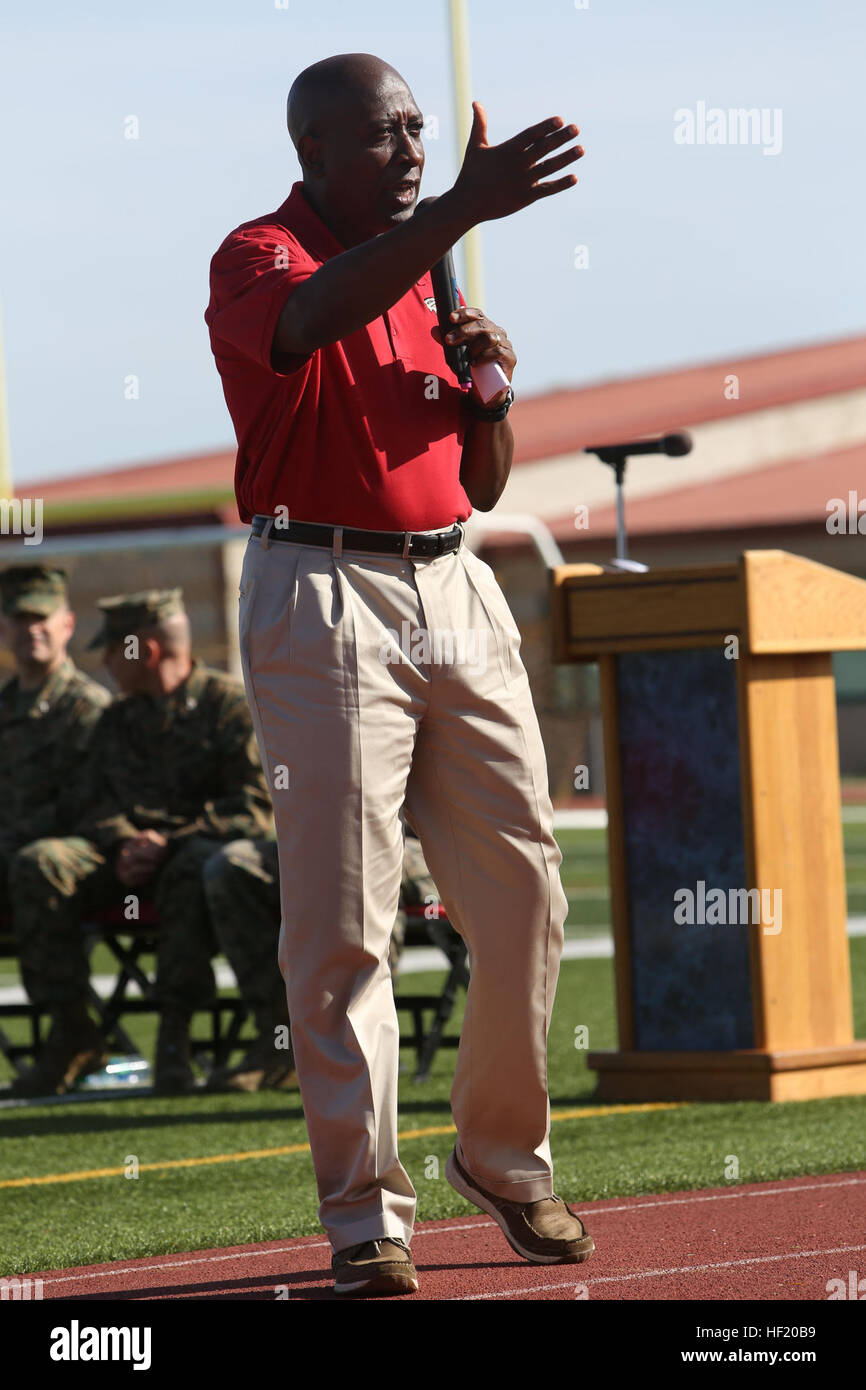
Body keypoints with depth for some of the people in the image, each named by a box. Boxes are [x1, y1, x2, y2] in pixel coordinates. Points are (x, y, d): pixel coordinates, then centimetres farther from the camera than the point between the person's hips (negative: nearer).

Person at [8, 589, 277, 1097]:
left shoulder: (232, 703, 2)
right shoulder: (117, 720, 22)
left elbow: (256, 807, -8)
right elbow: (94, 805, 16)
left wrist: (170, 842, -19)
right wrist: (122, 843, -9)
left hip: (204, 844, -5)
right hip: (128, 853, 5)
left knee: (191, 870, -42)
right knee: (37, 865, -23)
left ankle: (175, 1036, -33)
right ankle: (74, 1034, -22)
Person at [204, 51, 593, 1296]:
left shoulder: (420, 272, 19)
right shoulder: (258, 259, -4)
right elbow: (316, 317, -32)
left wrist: (489, 389, 1)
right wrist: (462, 210, -43)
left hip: (457, 590, 7)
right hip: (325, 597, -7)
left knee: (523, 889, 5)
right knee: (343, 914, -7)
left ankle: (503, 1156, 22)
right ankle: (365, 1213, -2)